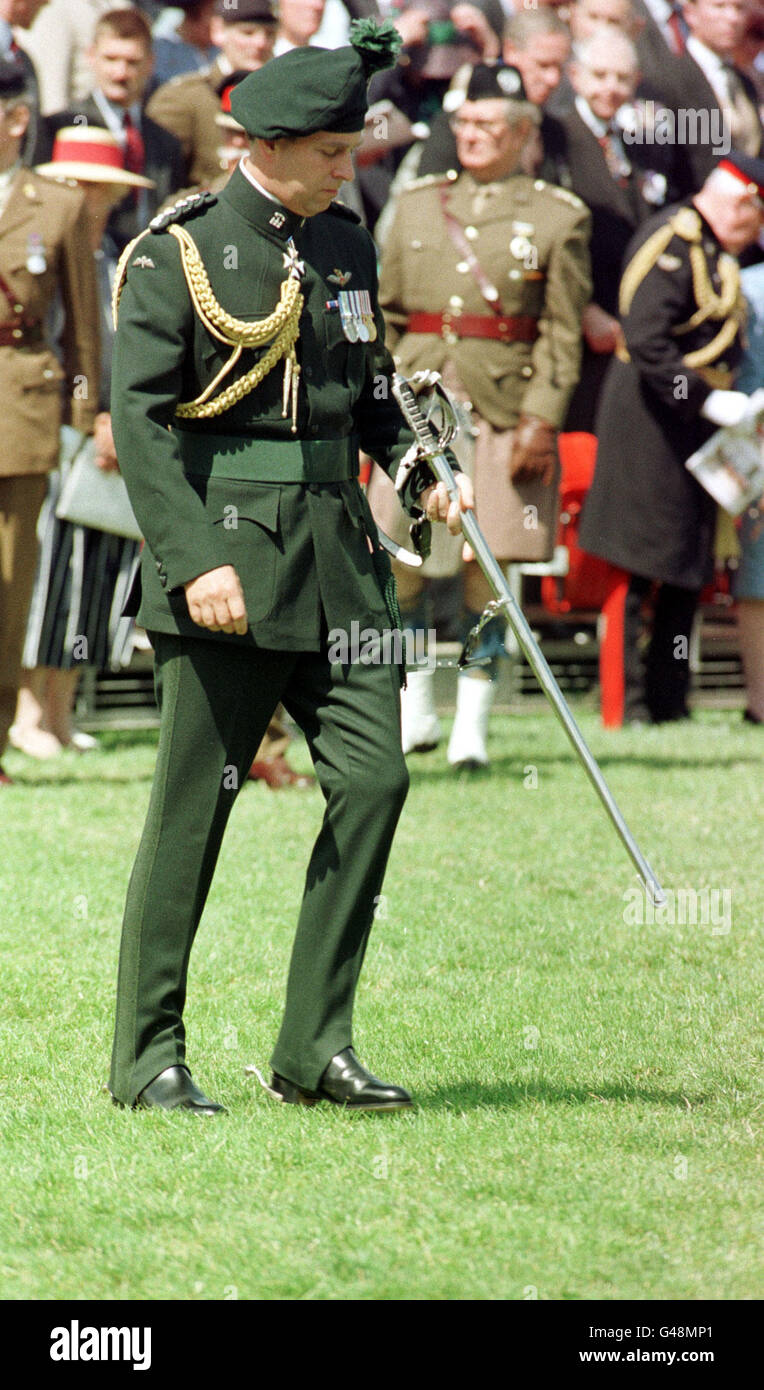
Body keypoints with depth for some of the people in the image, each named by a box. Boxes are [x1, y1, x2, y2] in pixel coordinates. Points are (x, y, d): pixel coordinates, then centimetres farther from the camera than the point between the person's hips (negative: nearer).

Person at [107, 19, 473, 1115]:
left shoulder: (345, 246, 12)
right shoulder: (177, 253, -7)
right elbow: (138, 418, -12)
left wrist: (420, 478, 4)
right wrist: (193, 562, -20)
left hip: (337, 550, 6)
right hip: (226, 541, -6)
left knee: (374, 775, -4)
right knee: (193, 805, -1)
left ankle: (316, 1046, 4)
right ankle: (148, 1054, 9)